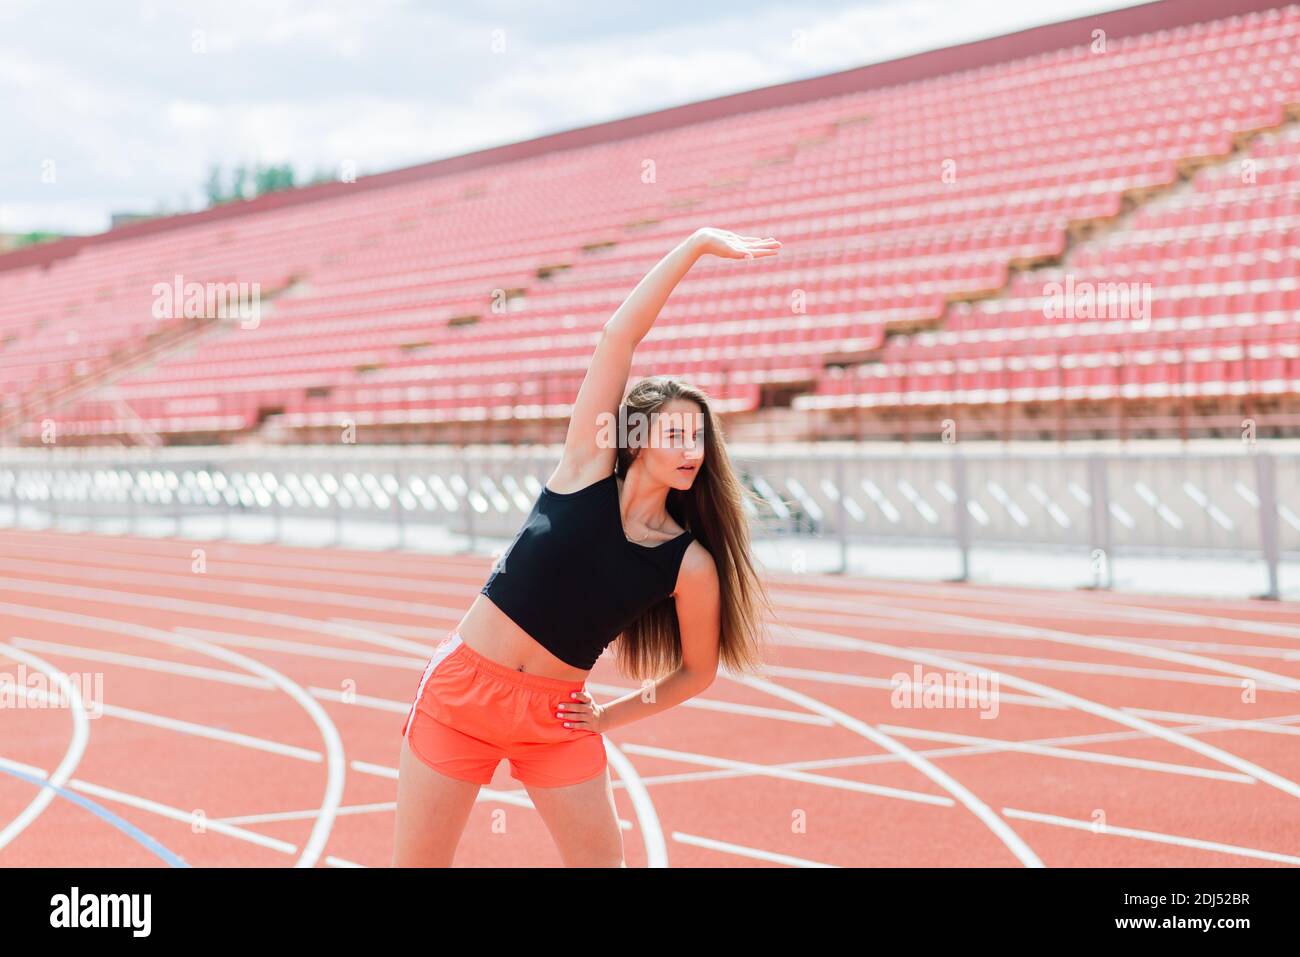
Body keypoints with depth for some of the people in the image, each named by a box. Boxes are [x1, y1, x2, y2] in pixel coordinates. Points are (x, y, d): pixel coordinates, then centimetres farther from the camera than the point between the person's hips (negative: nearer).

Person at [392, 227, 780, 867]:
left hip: (554, 717, 1)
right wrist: (696, 244, -15)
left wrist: (610, 717, 4)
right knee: (418, 863, 4)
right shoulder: (587, 467, -8)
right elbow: (618, 336, -13)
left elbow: (697, 669, 9)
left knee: (603, 861, 2)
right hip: (463, 687, -1)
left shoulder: (691, 565, -5)